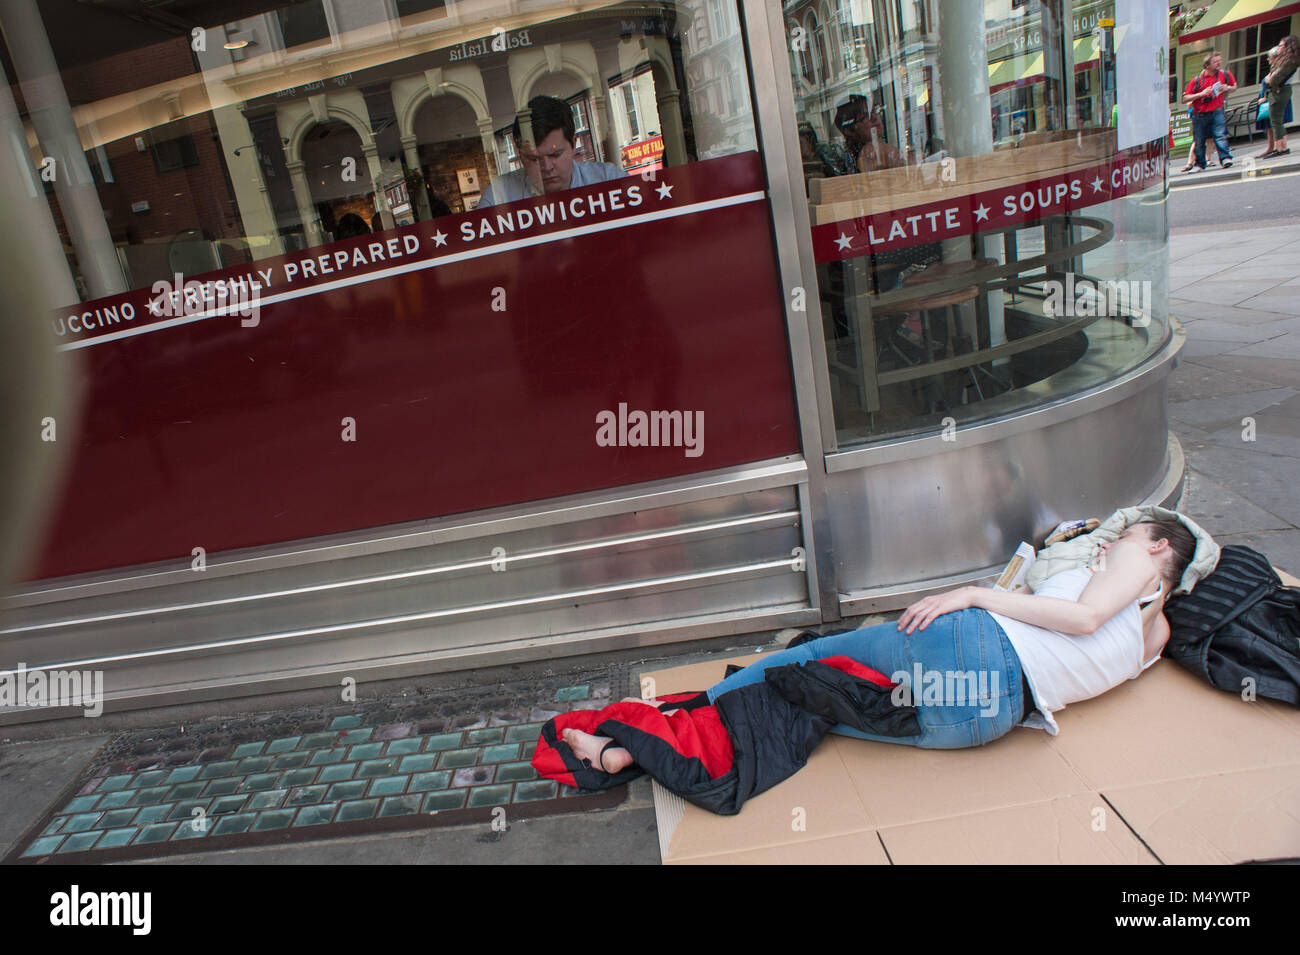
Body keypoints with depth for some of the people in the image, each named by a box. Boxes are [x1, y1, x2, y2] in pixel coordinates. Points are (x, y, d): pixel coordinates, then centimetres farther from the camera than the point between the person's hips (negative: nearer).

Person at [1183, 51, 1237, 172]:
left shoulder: (1225, 74, 5)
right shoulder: (1197, 79, -4)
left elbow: (1234, 86, 23)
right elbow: (1184, 99, -6)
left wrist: (1227, 89, 2)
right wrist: (1201, 94, -16)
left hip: (1217, 112, 0)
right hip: (1200, 115, 0)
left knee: (1220, 135, -16)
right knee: (1199, 140, 7)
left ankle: (1225, 158, -17)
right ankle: (1200, 164, 21)